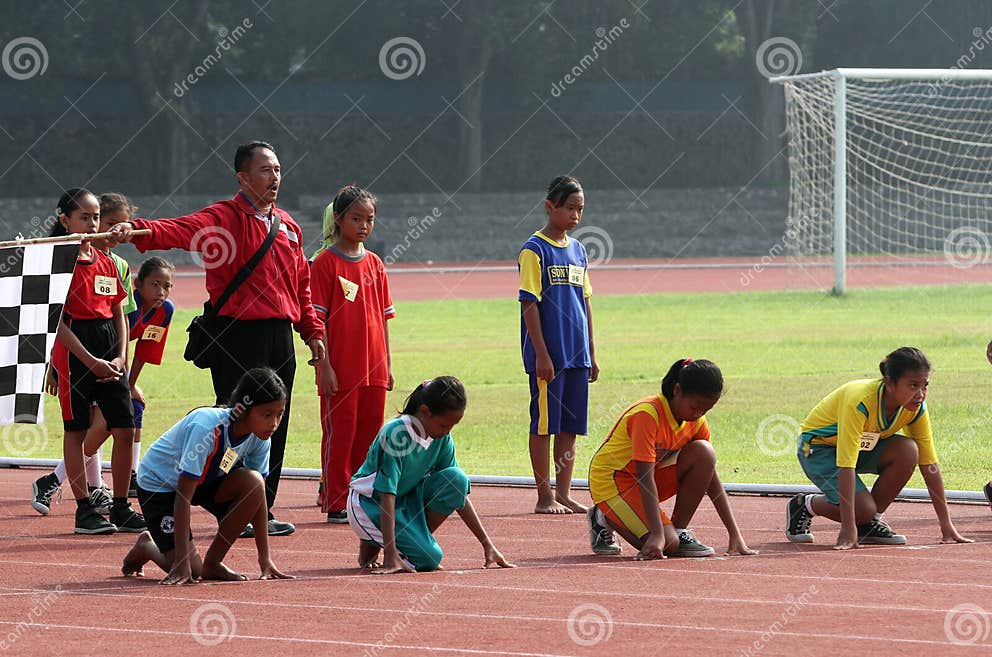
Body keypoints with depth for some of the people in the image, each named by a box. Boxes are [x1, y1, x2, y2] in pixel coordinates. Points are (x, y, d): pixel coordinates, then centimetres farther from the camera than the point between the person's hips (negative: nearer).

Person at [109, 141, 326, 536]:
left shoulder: (288, 227, 17)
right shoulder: (224, 218, -6)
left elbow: (301, 284, 22)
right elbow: (178, 231, -24)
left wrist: (312, 332, 15)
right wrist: (137, 231, -43)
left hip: (281, 336, 7)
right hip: (239, 336, -7)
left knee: (274, 429, 9)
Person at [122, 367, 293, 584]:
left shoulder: (259, 437, -16)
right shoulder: (207, 427, -35)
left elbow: (259, 496, -6)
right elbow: (183, 496, -33)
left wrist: (265, 559, -11)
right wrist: (182, 564, -36)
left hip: (207, 481, 6)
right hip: (157, 483, -6)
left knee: (252, 482, -25)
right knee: (189, 571, -19)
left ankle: (213, 563, -8)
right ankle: (145, 547, 16)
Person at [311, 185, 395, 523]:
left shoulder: (375, 264, 11)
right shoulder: (325, 263, -5)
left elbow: (383, 317, 15)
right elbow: (317, 318, -8)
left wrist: (387, 364, 11)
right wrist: (325, 365, -13)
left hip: (373, 369, 5)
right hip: (340, 369, -5)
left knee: (370, 434, 8)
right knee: (339, 434, -1)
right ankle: (336, 504, 4)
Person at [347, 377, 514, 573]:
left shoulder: (442, 438, -6)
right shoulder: (396, 434, -26)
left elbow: (459, 491, 0)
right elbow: (387, 495, -29)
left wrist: (487, 544, -4)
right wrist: (390, 556, -35)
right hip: (369, 504, -7)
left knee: (456, 478, -19)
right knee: (429, 558, -25)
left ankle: (417, 539, -4)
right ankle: (371, 544, 2)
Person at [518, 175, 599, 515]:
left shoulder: (578, 250, 13)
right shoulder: (535, 250, -8)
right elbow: (529, 304, -11)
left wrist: (591, 353, 15)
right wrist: (541, 354, -16)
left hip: (577, 355, 6)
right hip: (548, 355, -6)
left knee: (570, 426, 9)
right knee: (544, 424, 0)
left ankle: (564, 494, 15)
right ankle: (545, 497, 5)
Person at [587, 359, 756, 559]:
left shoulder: (697, 421, -4)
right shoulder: (647, 415, -26)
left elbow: (711, 477, -1)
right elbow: (645, 477, -31)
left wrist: (735, 535, -8)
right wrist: (657, 535, -38)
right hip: (610, 481, -7)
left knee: (704, 452, -17)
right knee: (667, 543, -25)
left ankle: (680, 532, -6)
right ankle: (605, 520, 3)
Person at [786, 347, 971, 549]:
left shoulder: (915, 407, -18)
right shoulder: (860, 402, -36)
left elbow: (929, 464, -12)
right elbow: (846, 465, -39)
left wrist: (946, 525, -15)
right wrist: (848, 530, -42)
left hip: (865, 445, 6)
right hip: (819, 448, -6)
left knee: (908, 451, -24)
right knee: (863, 508, -26)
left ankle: (871, 522, -5)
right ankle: (804, 505, 5)